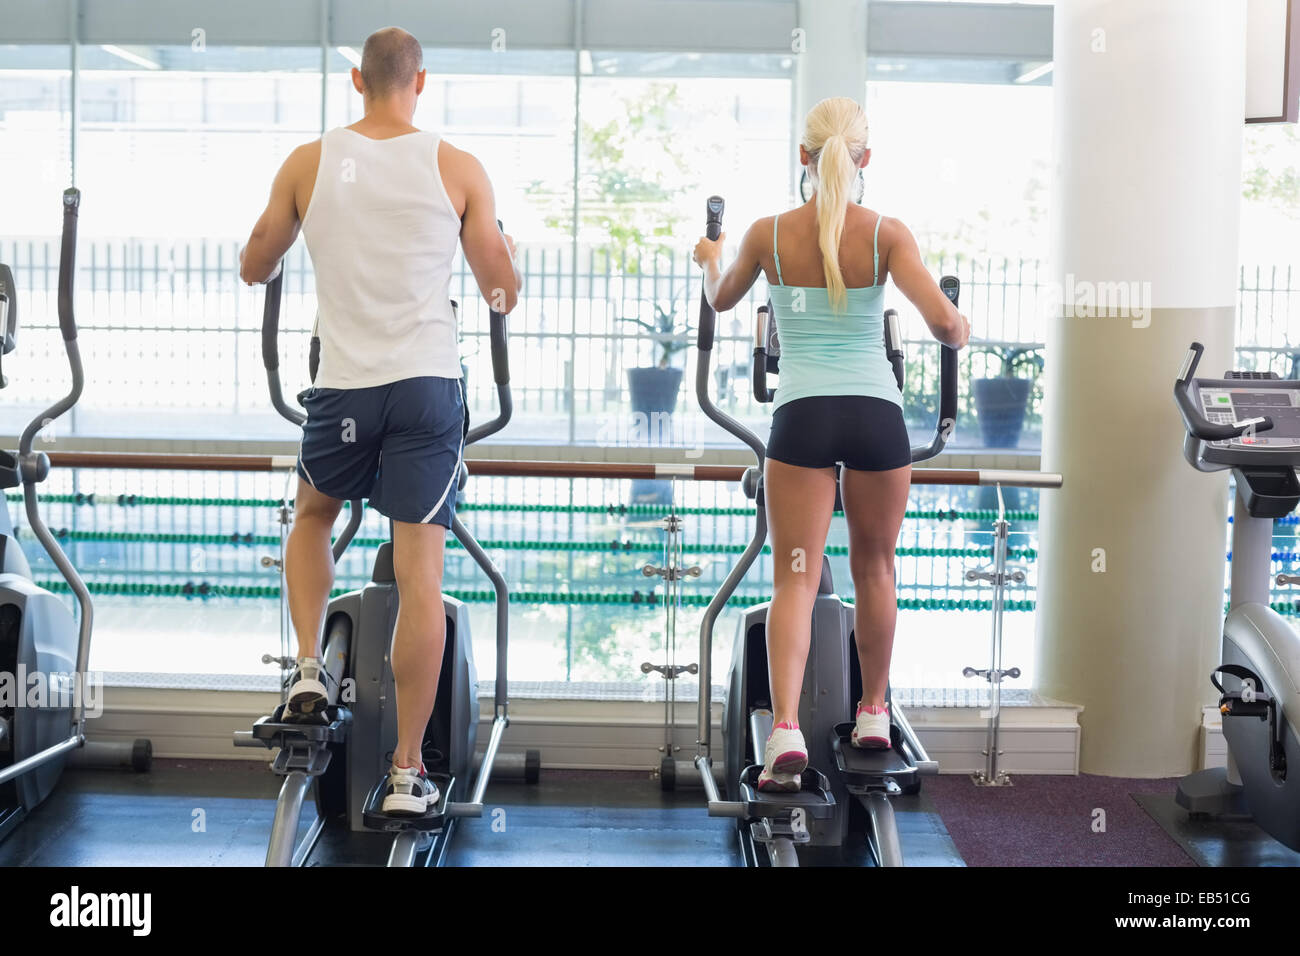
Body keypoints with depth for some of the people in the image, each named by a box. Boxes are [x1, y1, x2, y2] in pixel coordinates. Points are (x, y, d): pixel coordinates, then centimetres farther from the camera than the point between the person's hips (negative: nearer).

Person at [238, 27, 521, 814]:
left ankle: (309, 668, 14)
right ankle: (407, 772, 2)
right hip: (428, 386, -1)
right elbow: (504, 293, 6)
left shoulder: (307, 165, 3)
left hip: (343, 387, 1)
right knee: (421, 577, 0)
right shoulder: (457, 169, 0)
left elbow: (255, 269, 15)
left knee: (313, 516, 31)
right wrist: (508, 257, 28)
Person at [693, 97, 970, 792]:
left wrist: (710, 259, 41)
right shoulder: (887, 234, -3)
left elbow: (721, 299, 20)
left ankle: (785, 729, -16)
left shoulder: (768, 234, 0)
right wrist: (963, 331, 12)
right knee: (874, 566, 19)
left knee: (795, 578, 1)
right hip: (877, 412, 1)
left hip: (802, 415, 0)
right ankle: (873, 714, 32)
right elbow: (945, 324, -12)